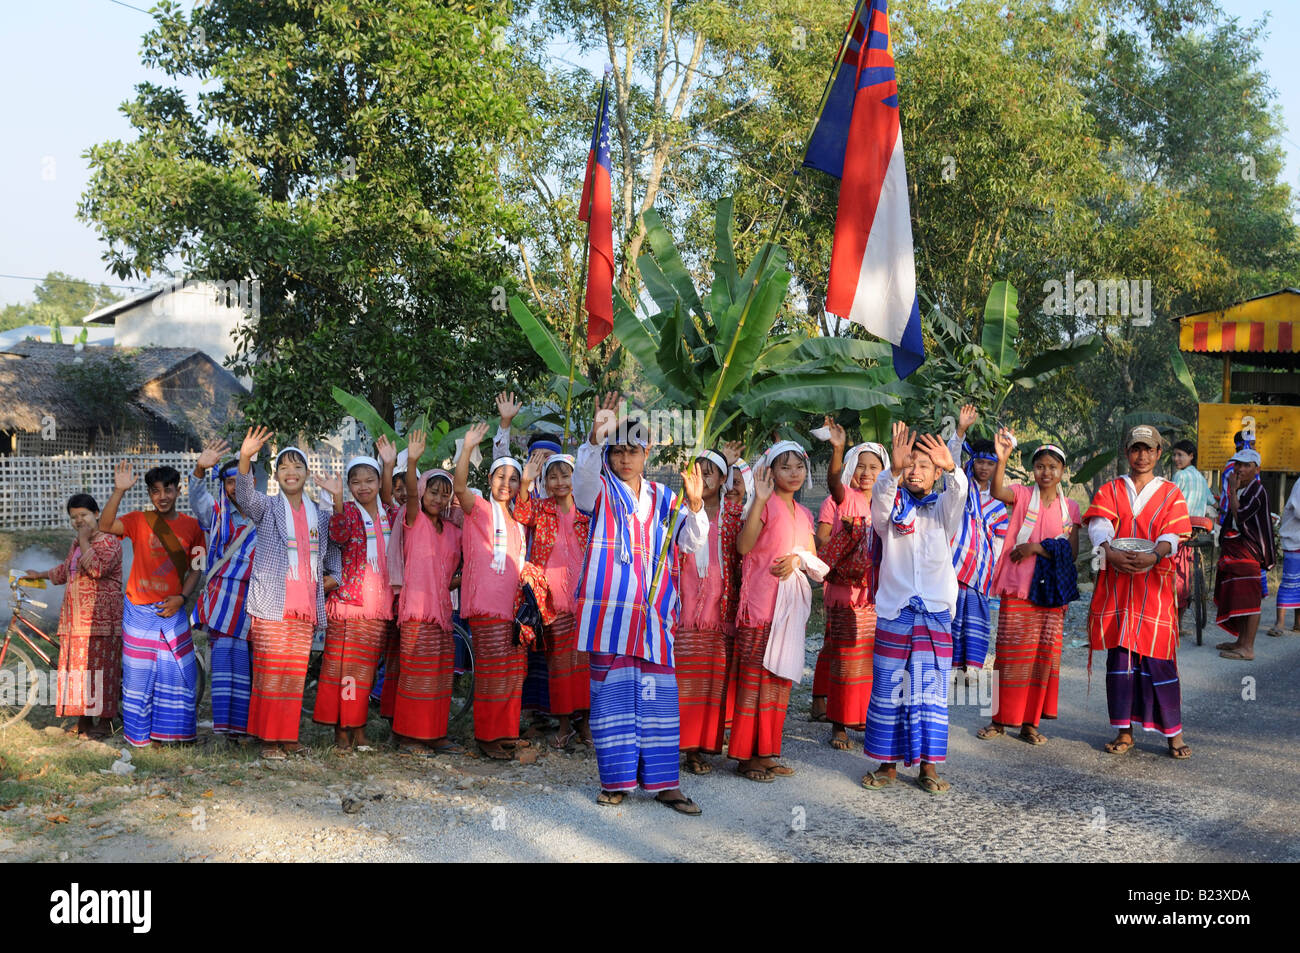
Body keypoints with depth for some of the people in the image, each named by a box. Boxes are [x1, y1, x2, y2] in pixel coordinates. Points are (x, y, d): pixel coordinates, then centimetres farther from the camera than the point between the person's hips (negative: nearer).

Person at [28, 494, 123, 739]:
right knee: (76, 667, 8)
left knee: (100, 667, -7)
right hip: (74, 617, 8)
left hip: (100, 618, -8)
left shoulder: (109, 541, -8)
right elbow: (65, 570, 38)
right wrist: (39, 575, 49)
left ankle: (103, 723, -1)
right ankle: (83, 721, 16)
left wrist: (84, 540, -18)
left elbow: (97, 569, -26)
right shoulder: (77, 544, 18)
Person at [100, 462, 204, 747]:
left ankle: (168, 731, 14)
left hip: (172, 609, 2)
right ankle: (140, 734, 15)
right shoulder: (139, 521, -3)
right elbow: (105, 525, -21)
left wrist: (181, 598, -8)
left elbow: (195, 569, 7)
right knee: (139, 673, 4)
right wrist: (119, 490, -30)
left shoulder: (191, 525, 2)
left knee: (178, 671, 1)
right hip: (139, 611, -1)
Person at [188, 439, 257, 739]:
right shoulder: (216, 513, 12)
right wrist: (200, 469, -24)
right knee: (222, 651, -9)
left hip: (252, 598, 0)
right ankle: (223, 718, -6)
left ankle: (241, 723, 3)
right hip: (222, 595, 0)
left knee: (243, 657, -2)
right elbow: (197, 495, -6)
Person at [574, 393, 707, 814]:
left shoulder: (663, 499, 15)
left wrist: (695, 504, -12)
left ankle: (664, 782, 8)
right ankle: (616, 779, 10)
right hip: (609, 609, -2)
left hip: (653, 611, 2)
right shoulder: (599, 491, 5)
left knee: (658, 693, 2)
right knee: (612, 691, 0)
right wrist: (596, 436, -37)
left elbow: (691, 542, 6)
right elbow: (584, 475, -19)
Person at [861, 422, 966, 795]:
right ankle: (888, 764, 13)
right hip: (893, 613, 0)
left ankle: (929, 766, 9)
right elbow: (880, 495, -16)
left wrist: (951, 467, -35)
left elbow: (958, 493, -13)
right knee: (888, 689, 3)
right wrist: (893, 469, -37)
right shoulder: (891, 509, 8)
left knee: (932, 690, 1)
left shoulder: (942, 510, 9)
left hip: (936, 613, 0)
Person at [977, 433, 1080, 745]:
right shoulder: (1022, 495, 1)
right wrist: (1002, 459, -38)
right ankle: (1000, 719, 10)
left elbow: (1072, 552, 1)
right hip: (1017, 587, -2)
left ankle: (1030, 722, 14)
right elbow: (997, 491, -22)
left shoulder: (1070, 507, 8)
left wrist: (1037, 548, -12)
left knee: (1044, 654, 5)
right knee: (1011, 653, 1)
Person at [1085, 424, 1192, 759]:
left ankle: (1173, 732, 5)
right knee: (1119, 655, 2)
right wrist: (1110, 552, -27)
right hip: (1115, 583, 1)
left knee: (1158, 659, -4)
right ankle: (1124, 731, 9)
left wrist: (1153, 556, -28)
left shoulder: (1170, 494, 10)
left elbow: (1171, 535, -6)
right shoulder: (1110, 490, 12)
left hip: (1154, 583, -1)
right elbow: (1098, 526, -6)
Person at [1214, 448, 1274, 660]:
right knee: (1237, 597, 13)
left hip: (1248, 550, -9)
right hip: (1233, 549, 9)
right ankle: (1241, 641, 22)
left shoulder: (1258, 490, -11)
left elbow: (1239, 516, -21)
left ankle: (1248, 648, -9)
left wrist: (1233, 491, -15)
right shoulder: (1239, 489, 16)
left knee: (1249, 598, -9)